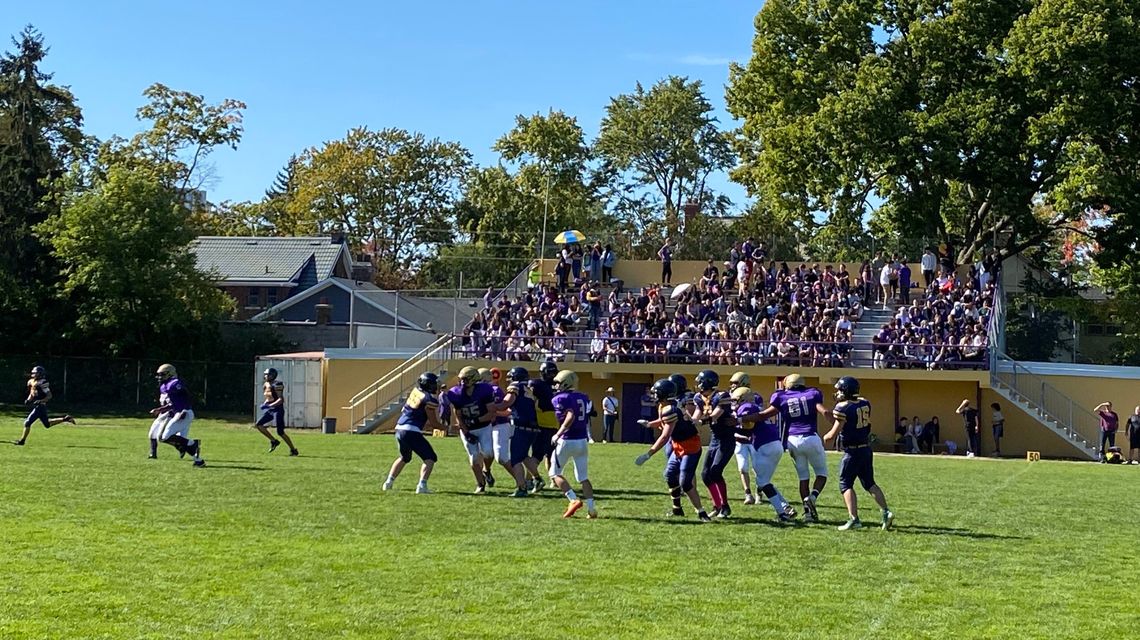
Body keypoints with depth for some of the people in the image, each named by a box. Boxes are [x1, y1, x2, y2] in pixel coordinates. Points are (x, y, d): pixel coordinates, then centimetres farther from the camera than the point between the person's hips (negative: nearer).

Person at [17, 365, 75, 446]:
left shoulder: (42, 383, -17)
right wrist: (28, 400, 6)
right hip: (37, 407, 9)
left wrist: (40, 401, -27)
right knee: (47, 425, 18)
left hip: (40, 407, -9)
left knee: (27, 422, -8)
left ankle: (22, 440, 1)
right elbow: (32, 394, 24)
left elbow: (49, 396, -18)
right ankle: (65, 419, 27)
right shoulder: (32, 382, 9)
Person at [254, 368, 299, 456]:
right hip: (270, 410, 9)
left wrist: (269, 405, -26)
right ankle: (273, 441, 10)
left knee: (280, 432, -9)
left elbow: (281, 400, -22)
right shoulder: (266, 384, 11)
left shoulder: (277, 385, -16)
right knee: (258, 425, 0)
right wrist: (265, 403, 5)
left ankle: (293, 450, 2)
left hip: (278, 410, -9)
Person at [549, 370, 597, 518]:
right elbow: (587, 421, 11)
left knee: (555, 473, 9)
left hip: (567, 441, -6)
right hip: (582, 441, 6)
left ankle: (573, 500, -7)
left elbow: (570, 417, -24)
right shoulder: (584, 398, 10)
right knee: (583, 477, 12)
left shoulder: (560, 398, -10)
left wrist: (558, 434, -19)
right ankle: (591, 509, 2)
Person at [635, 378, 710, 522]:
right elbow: (663, 422, 26)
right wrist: (648, 424, 8)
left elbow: (665, 437, -28)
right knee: (670, 475, 18)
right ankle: (677, 509, 29)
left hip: (689, 447, -11)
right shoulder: (663, 407, 5)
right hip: (679, 446, 11)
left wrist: (648, 454, -27)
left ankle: (701, 513, -8)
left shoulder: (670, 410, -25)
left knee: (685, 482, -13)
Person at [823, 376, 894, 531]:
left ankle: (854, 519, -7)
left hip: (852, 451, -7)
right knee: (869, 483, 16)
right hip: (866, 448, 7)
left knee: (845, 484, 2)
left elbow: (833, 434, -15)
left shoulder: (843, 407, -16)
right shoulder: (865, 403, 4)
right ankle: (886, 512, 5)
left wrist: (824, 438, 6)